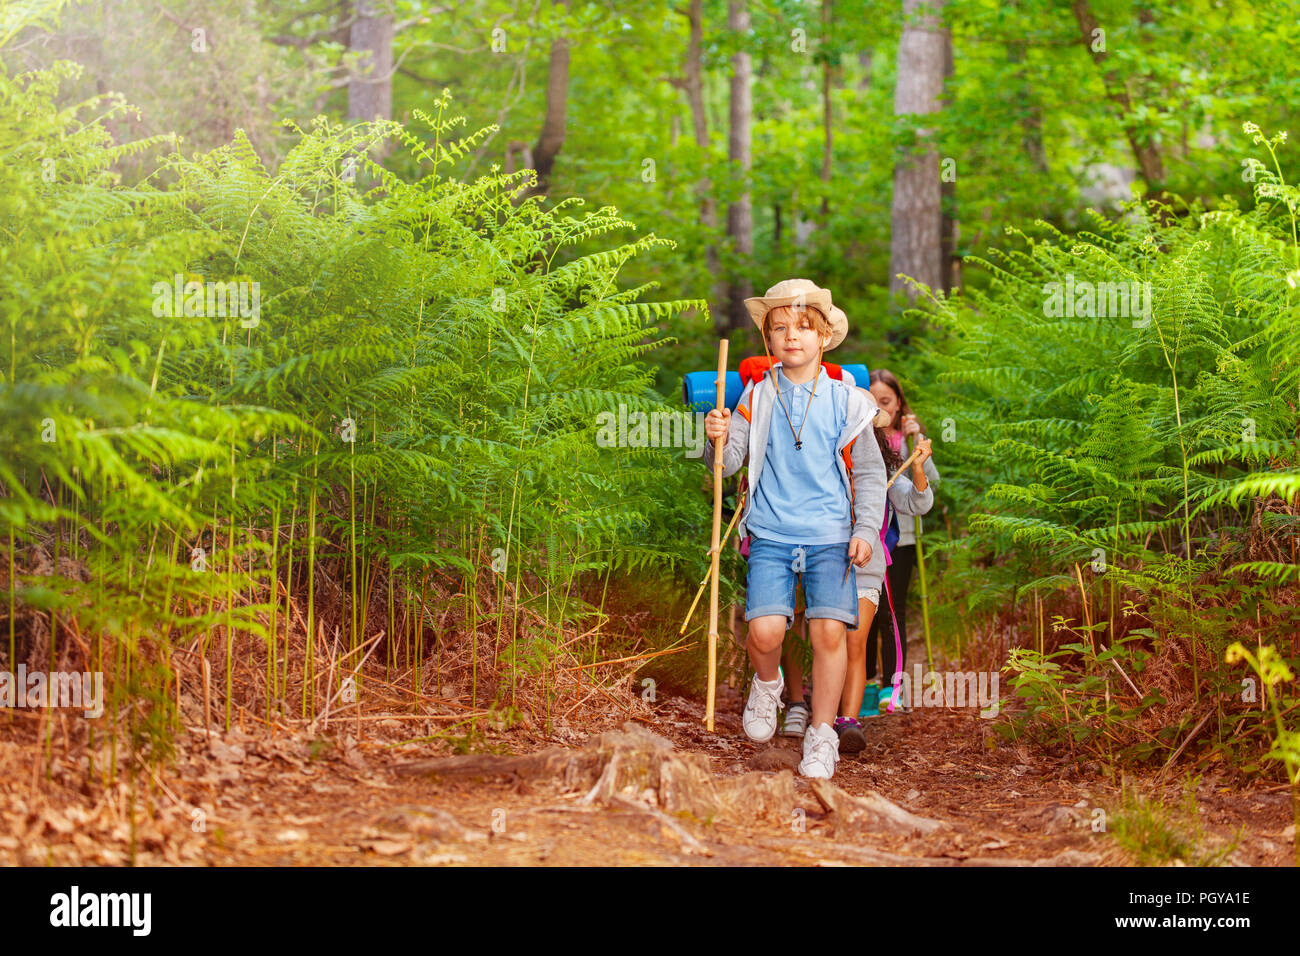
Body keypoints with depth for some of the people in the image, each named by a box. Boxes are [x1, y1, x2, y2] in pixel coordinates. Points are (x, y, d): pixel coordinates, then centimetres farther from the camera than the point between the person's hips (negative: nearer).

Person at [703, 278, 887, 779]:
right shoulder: (757, 397, 3)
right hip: (770, 535, 0)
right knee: (764, 630, -16)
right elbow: (727, 465, 3)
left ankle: (822, 737, 6)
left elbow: (869, 473, 8)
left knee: (829, 630, -11)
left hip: (831, 536, 0)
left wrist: (866, 531, -1)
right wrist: (718, 440, -18)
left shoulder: (845, 401, 3)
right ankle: (767, 685, 21)